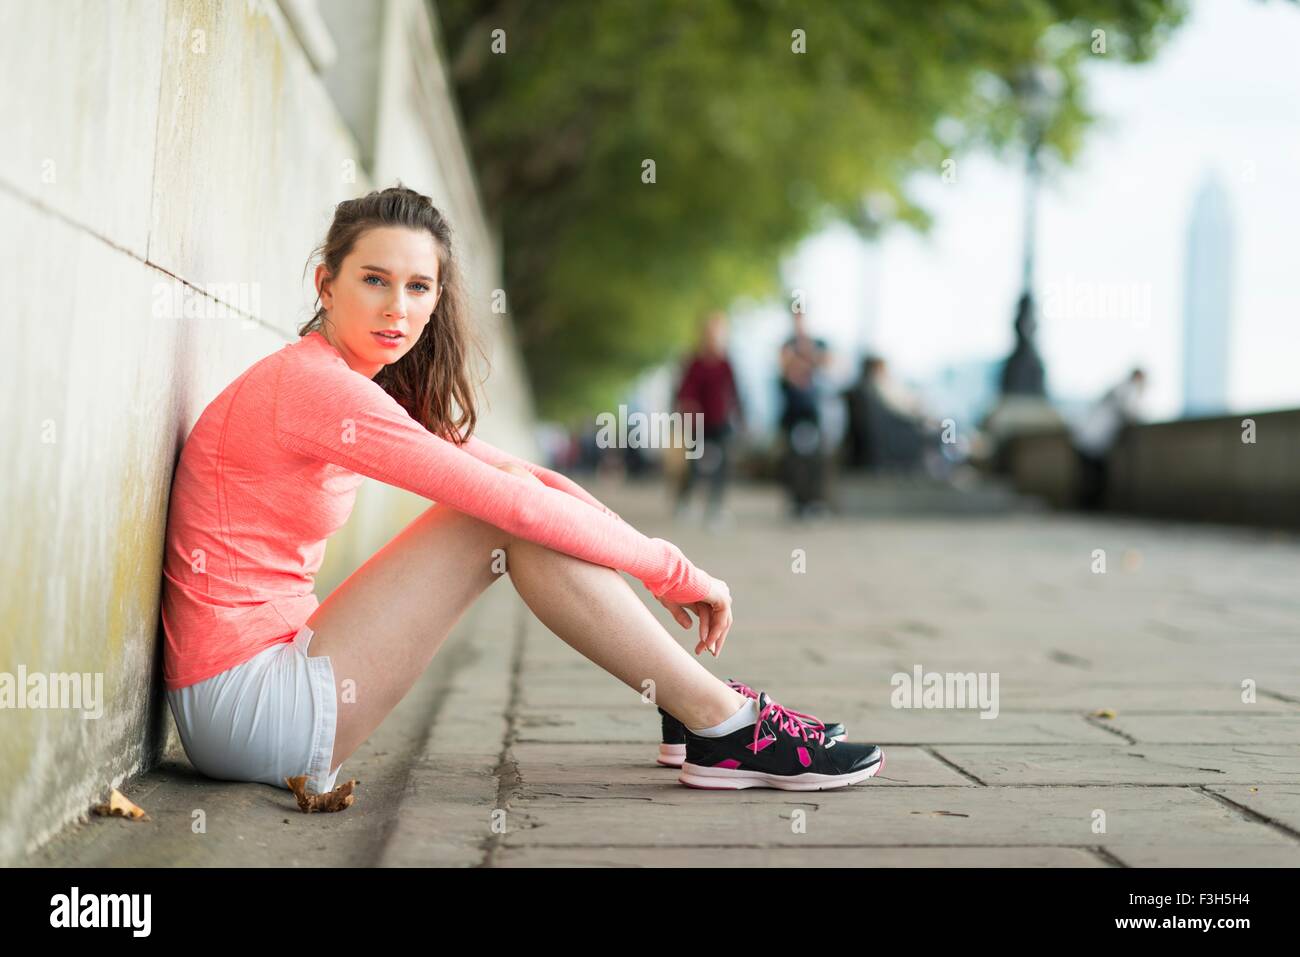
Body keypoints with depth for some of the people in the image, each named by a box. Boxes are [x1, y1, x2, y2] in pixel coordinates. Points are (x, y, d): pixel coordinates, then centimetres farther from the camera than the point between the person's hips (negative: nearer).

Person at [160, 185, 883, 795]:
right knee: (509, 515, -15)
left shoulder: (361, 387, 13)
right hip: (243, 705, -9)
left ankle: (695, 701, 6)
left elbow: (518, 470, 11)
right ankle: (726, 729, -9)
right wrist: (677, 570, -12)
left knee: (518, 497, 2)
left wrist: (654, 571, 2)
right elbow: (515, 499, -21)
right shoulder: (319, 385, -17)